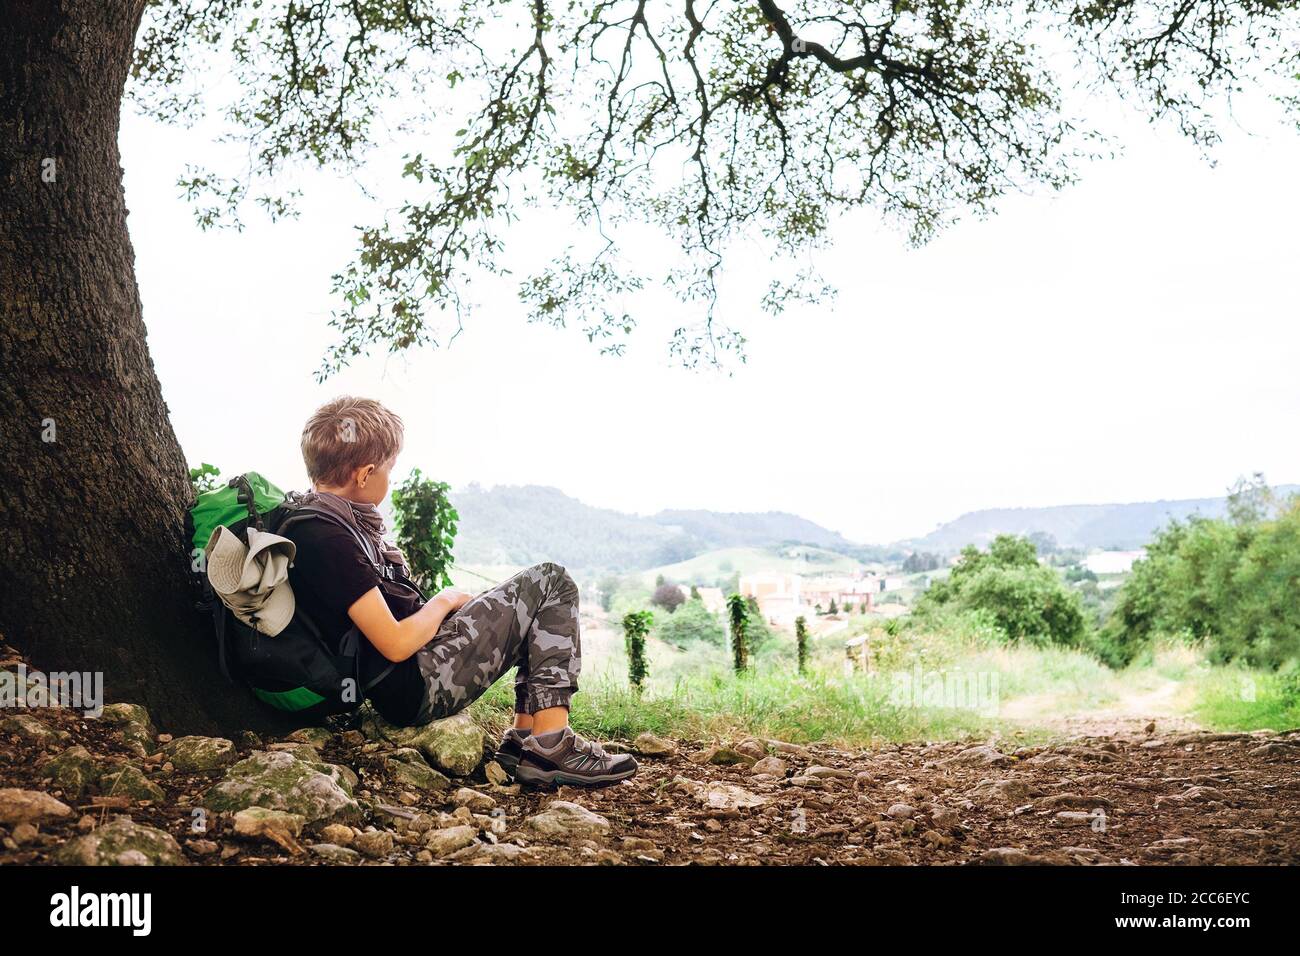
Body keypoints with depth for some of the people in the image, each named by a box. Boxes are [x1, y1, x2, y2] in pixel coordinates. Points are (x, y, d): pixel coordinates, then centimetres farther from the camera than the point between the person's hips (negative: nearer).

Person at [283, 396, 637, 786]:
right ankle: (549, 746, -8)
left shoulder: (312, 520, 10)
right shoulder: (328, 541, -23)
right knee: (550, 583, -4)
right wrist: (445, 601, -5)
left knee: (542, 607, 18)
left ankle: (524, 737, 5)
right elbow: (396, 644, -24)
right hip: (416, 687, -10)